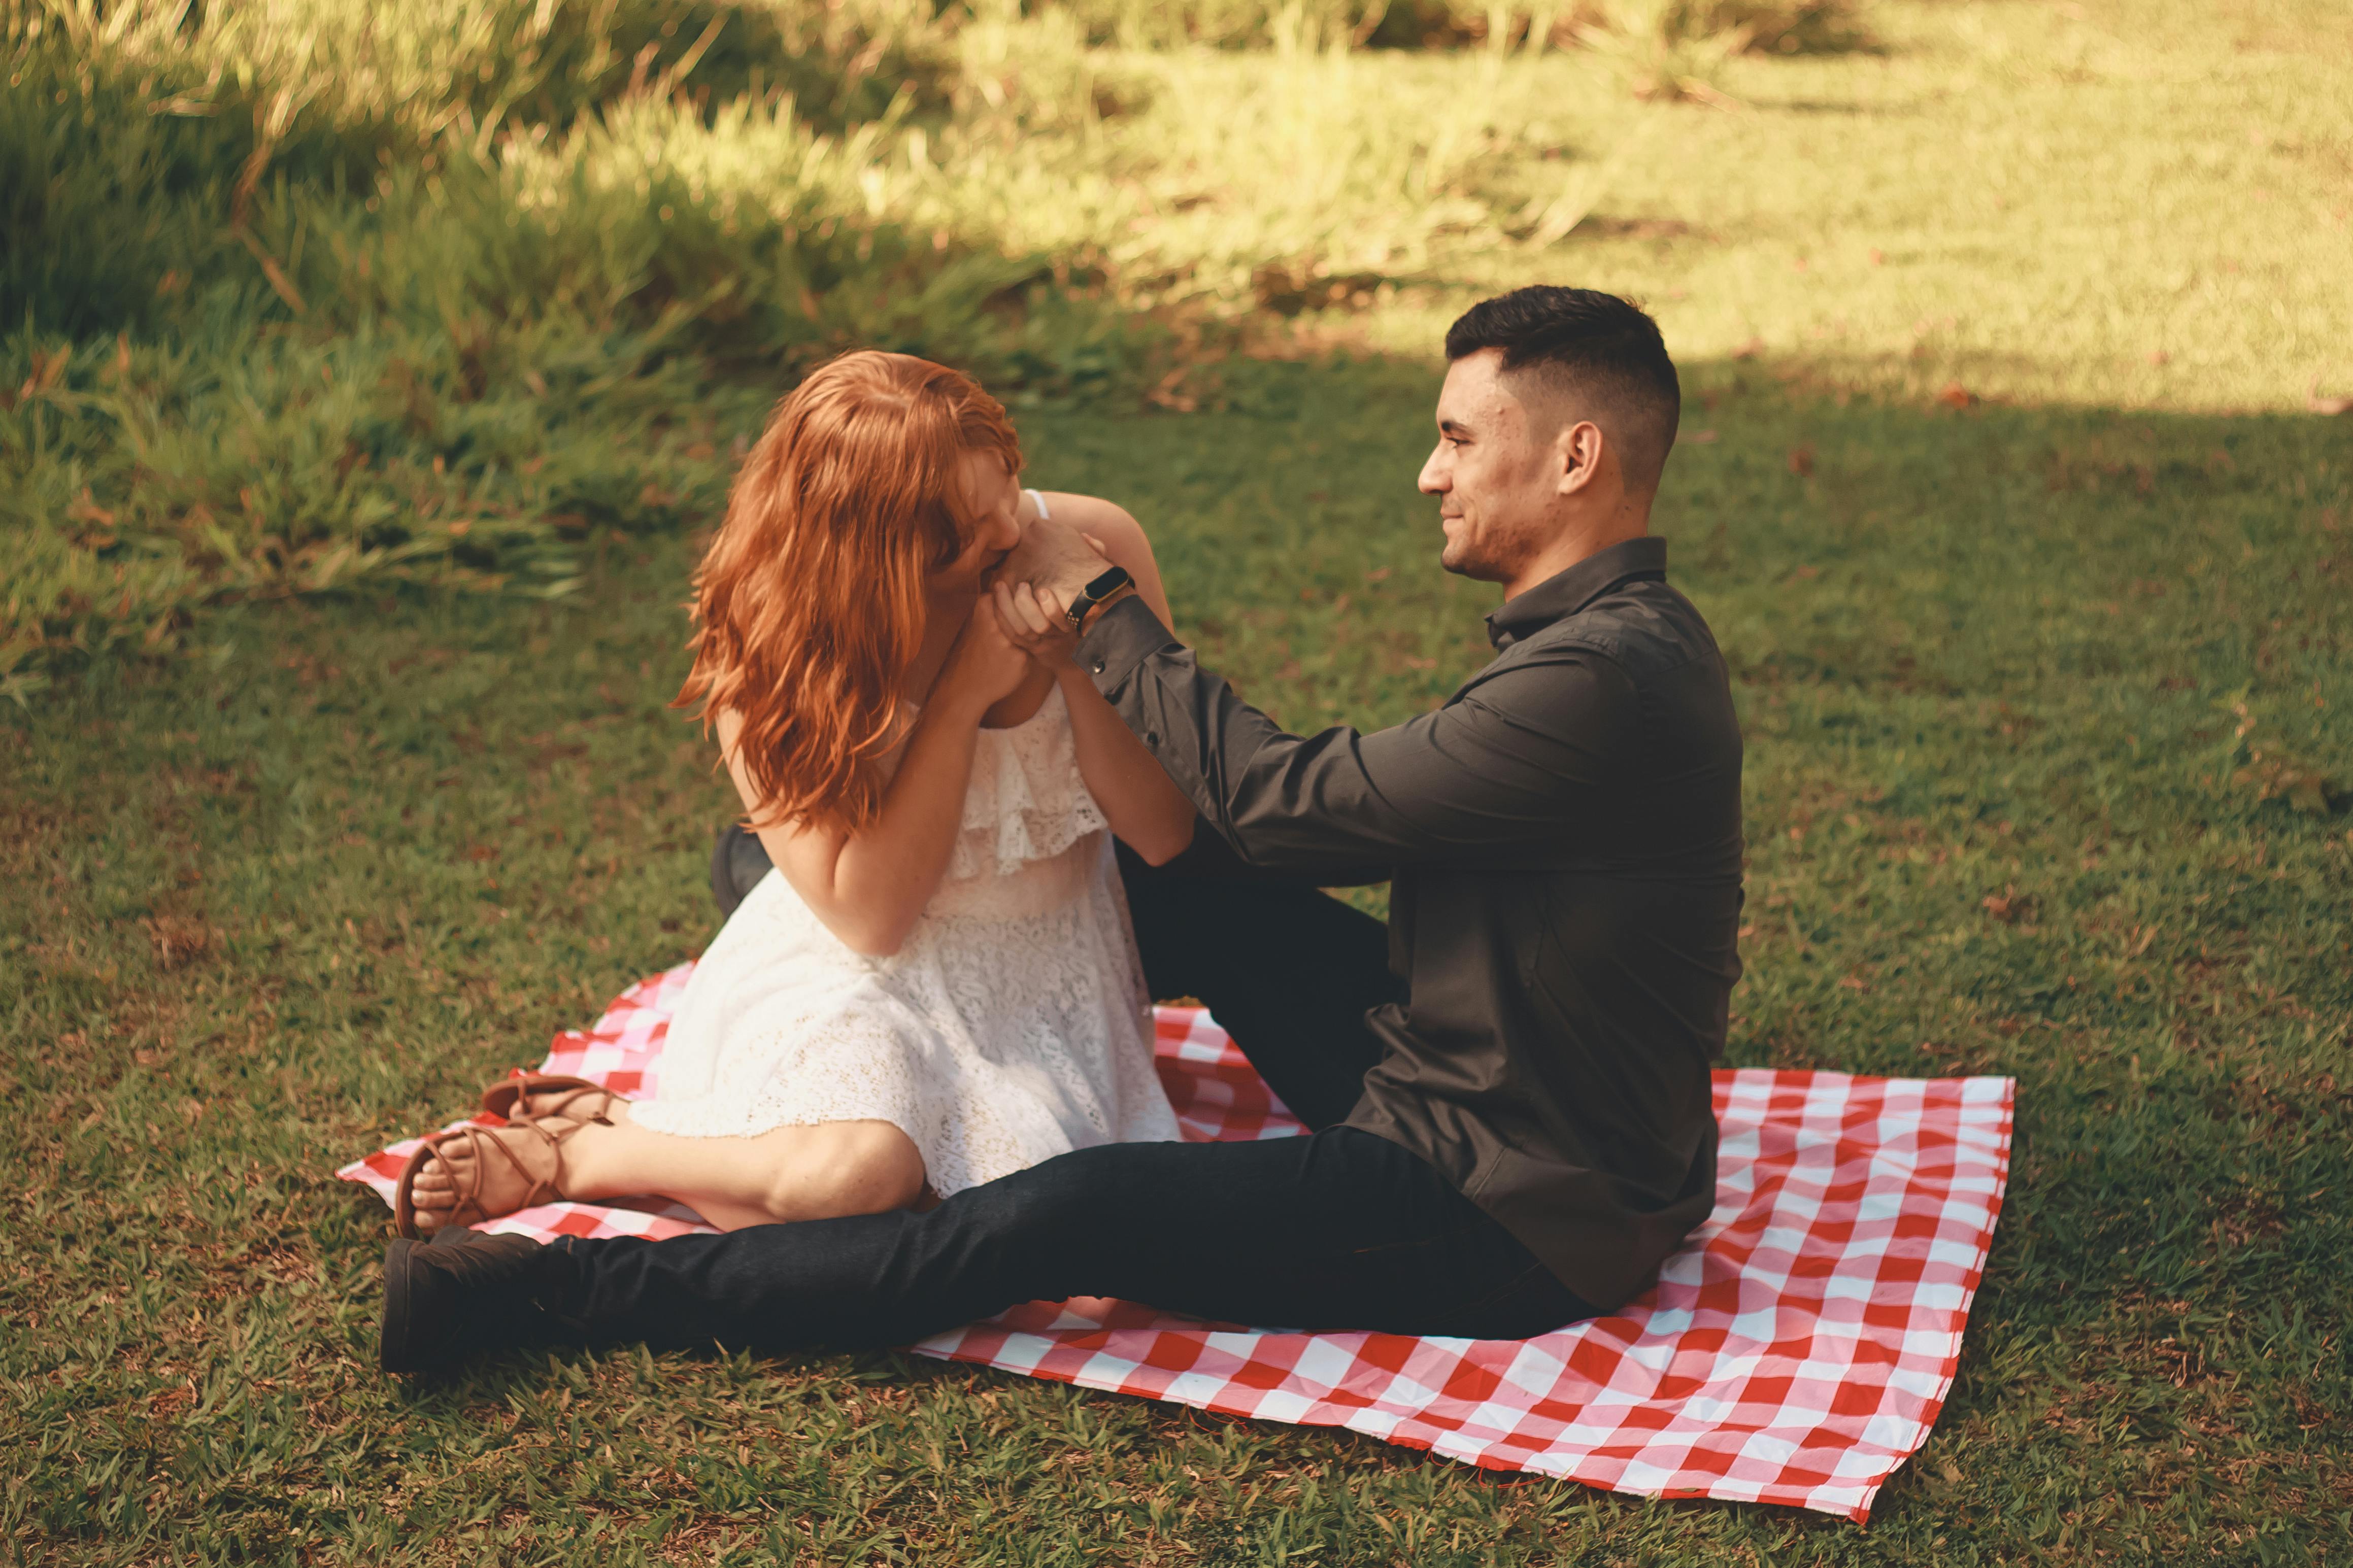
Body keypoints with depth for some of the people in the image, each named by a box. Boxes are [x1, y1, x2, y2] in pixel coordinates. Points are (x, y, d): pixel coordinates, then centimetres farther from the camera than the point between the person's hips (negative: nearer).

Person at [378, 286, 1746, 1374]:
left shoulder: (1606, 679, -25)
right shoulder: (1608, 637, 9)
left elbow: (1287, 808, -19)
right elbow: (1331, 819, 12)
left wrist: (1106, 616, -7)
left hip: (1515, 1222, -9)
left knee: (1064, 1218, -21)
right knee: (1193, 884, 13)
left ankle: (568, 1292, -16)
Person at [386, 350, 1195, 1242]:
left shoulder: (1094, 549, -13)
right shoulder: (767, 655, -16)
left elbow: (1168, 838, -10)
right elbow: (867, 915, -21)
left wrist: (1075, 662, -26)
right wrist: (964, 692, -27)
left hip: (1048, 972, 3)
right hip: (855, 969, -3)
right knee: (851, 1170, -36)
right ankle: (568, 1153, -6)